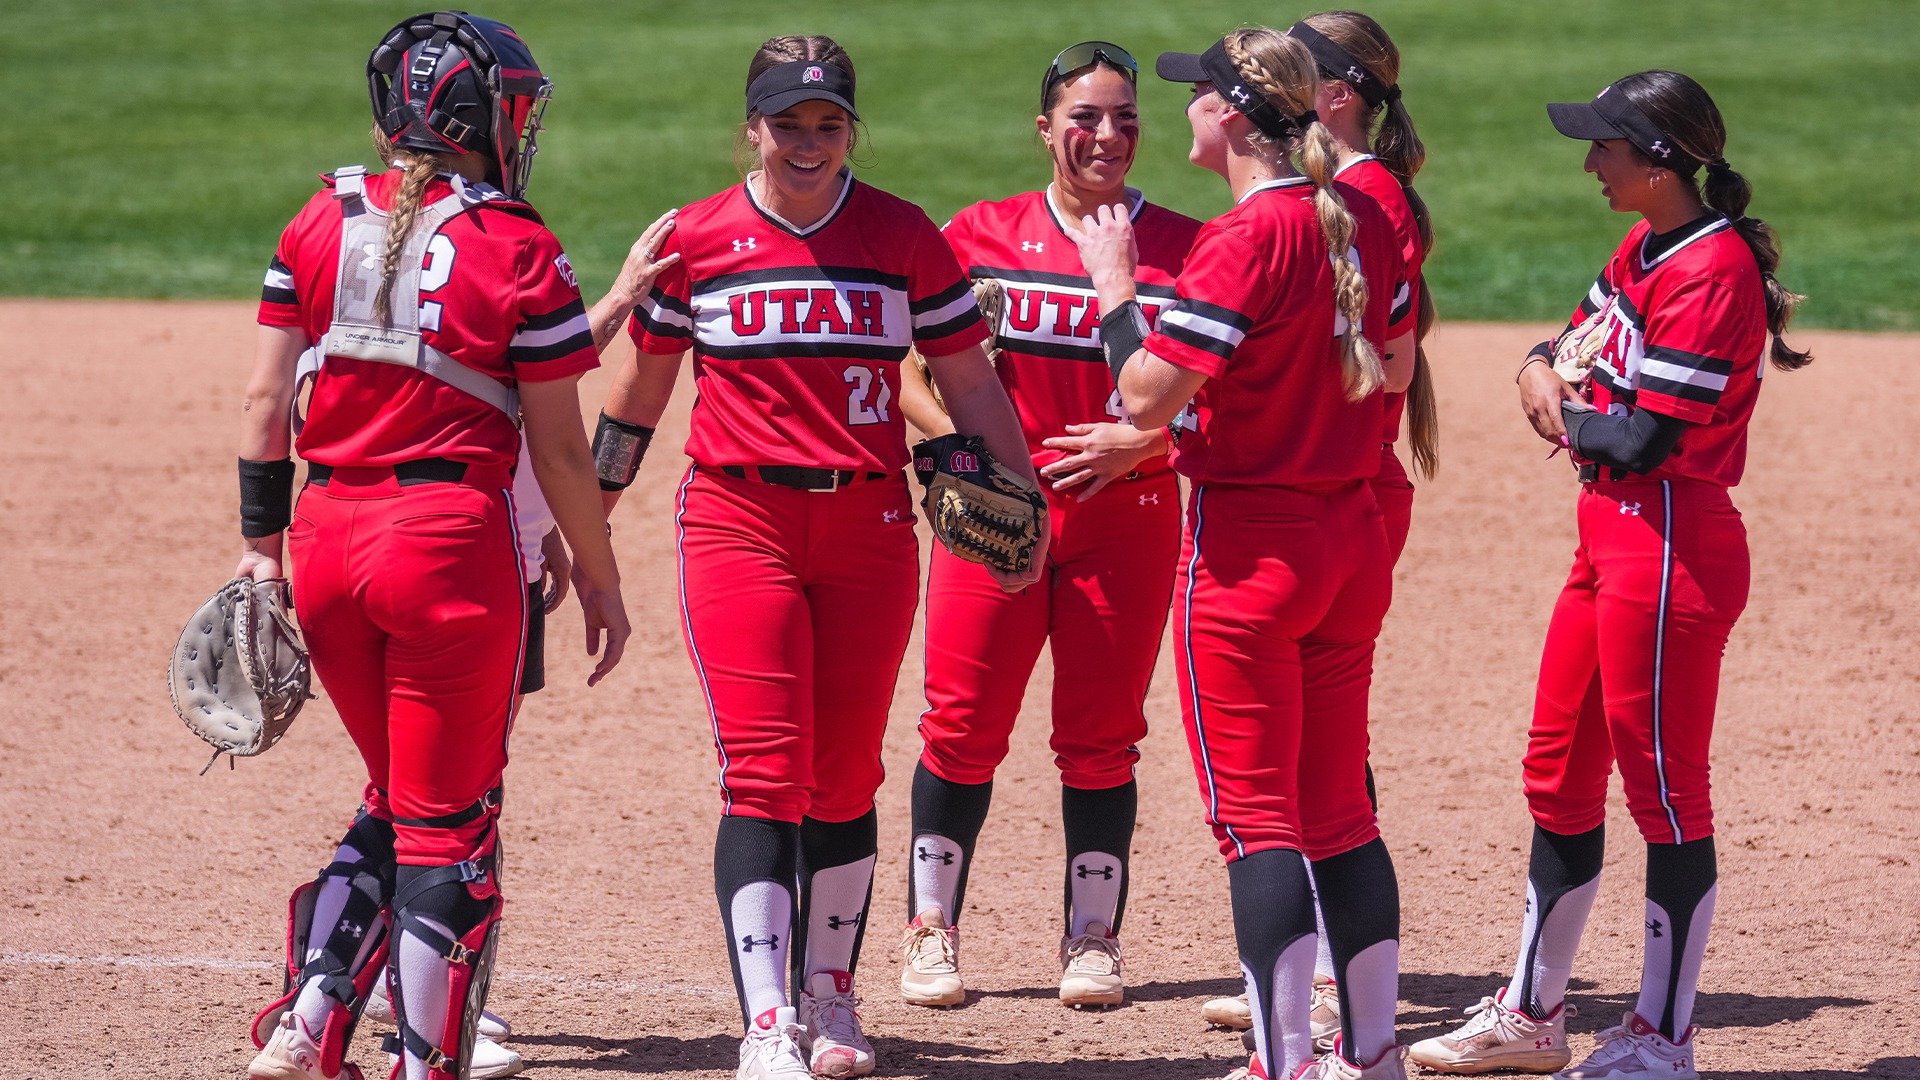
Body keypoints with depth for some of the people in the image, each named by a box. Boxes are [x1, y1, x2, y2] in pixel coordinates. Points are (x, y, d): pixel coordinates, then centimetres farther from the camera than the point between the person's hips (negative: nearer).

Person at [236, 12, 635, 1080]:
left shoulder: (323, 223, 6)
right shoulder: (520, 251, -6)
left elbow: (268, 400, 6)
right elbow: (560, 448, -4)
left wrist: (263, 543, 13)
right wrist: (601, 581, 6)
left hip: (326, 536, 5)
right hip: (453, 540, -5)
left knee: (400, 798, 20)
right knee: (448, 820, 3)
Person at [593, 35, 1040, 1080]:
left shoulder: (904, 237, 4)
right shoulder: (695, 240, 3)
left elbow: (970, 383, 8)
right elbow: (638, 391, 13)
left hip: (868, 526, 1)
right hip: (737, 523, -1)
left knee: (843, 778, 7)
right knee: (763, 775, -10)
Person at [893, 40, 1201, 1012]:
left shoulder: (1183, 247, 3)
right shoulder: (981, 235, 4)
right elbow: (914, 372, 5)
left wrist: (1140, 441, -16)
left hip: (1127, 511, 0)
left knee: (1101, 739, 3)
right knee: (964, 725, -1)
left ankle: (1092, 940, 13)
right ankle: (931, 930, 10)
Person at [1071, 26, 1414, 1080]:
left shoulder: (1246, 239, -18)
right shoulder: (1360, 218, 6)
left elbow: (1148, 395, -20)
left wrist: (1113, 284, -4)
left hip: (1248, 550, -8)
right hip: (1353, 537, 8)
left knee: (1256, 816, -3)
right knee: (1338, 811, 15)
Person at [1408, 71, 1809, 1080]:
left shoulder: (1713, 269, -18)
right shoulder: (1642, 247, 11)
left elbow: (1644, 441, -22)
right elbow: (1581, 338, 21)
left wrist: (1568, 422, -3)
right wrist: (1542, 370, -2)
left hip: (1671, 549, -10)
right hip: (1610, 538, 10)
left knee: (1665, 796, -2)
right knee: (1559, 775, 16)